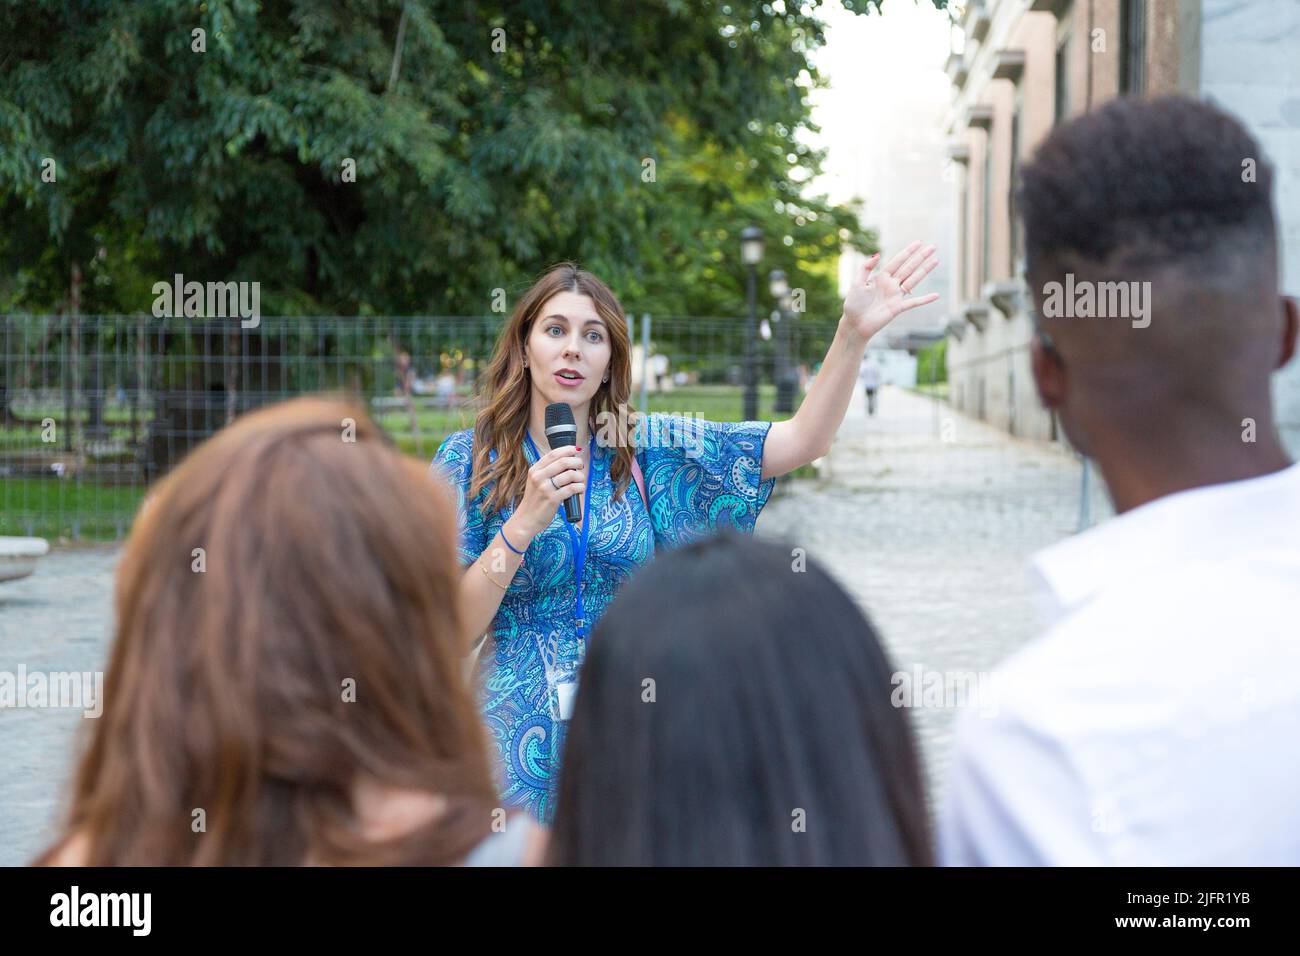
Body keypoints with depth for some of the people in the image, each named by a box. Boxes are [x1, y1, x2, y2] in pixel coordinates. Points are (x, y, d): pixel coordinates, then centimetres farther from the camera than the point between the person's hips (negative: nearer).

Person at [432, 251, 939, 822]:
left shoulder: (647, 447, 2)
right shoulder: (469, 458, -3)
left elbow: (801, 441, -5)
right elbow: (451, 636, -9)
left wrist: (855, 331, -18)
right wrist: (525, 524, -21)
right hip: (519, 747, -2)